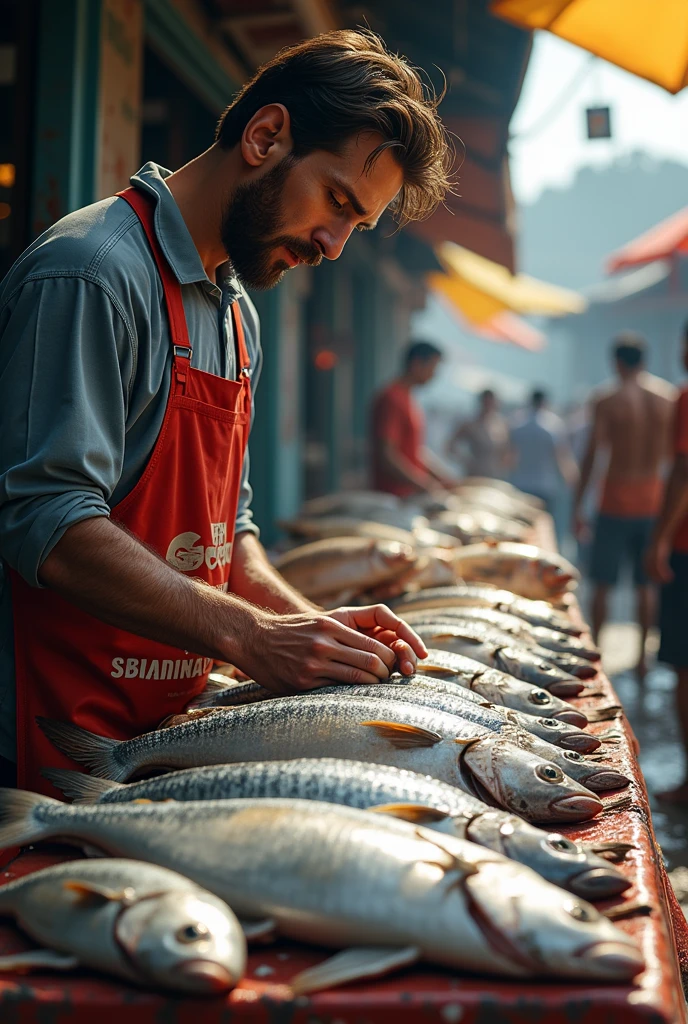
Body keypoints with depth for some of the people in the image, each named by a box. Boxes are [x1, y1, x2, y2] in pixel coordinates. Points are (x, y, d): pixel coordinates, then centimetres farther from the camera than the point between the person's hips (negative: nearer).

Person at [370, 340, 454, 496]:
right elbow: (386, 455, -20)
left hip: (413, 494, 9)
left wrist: (445, 480, 15)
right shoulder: (391, 400, -13)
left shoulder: (410, 402, 18)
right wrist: (425, 485, -20)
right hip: (394, 494, -9)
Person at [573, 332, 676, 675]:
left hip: (616, 502, -3)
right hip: (653, 499, 4)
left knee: (602, 583, 6)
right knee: (646, 583, 11)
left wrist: (578, 505, -5)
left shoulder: (607, 401, -10)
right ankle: (642, 656, 15)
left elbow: (591, 456, -11)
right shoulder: (670, 396, 1)